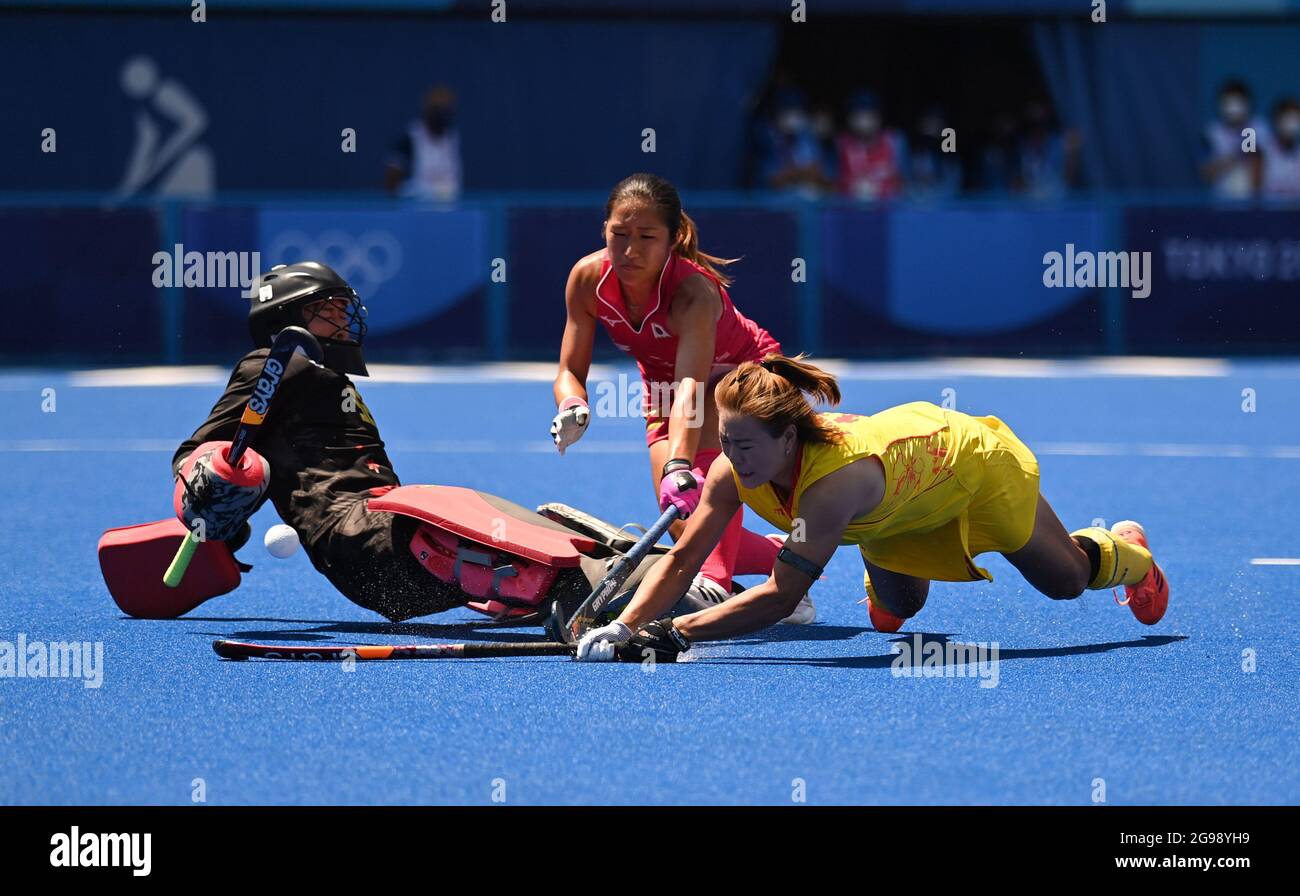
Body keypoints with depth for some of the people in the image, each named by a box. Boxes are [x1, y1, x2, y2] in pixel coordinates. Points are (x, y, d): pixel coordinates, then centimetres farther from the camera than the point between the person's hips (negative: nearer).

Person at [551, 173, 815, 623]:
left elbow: (691, 386, -54)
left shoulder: (693, 292, -39)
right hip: (663, 390, 5)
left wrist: (679, 466, -69)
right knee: (690, 534, -9)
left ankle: (716, 580, -44)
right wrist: (572, 406, -38)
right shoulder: (588, 279, -24)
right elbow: (570, 371, -14)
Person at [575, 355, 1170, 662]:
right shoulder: (735, 469, -32)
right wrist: (624, 629, -46)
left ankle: (1125, 550, 51)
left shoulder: (835, 480, -49)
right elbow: (682, 560, -30)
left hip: (975, 461, -5)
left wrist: (673, 634, -56)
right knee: (899, 608, 19)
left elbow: (780, 597, -52)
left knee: (1064, 581, 18)